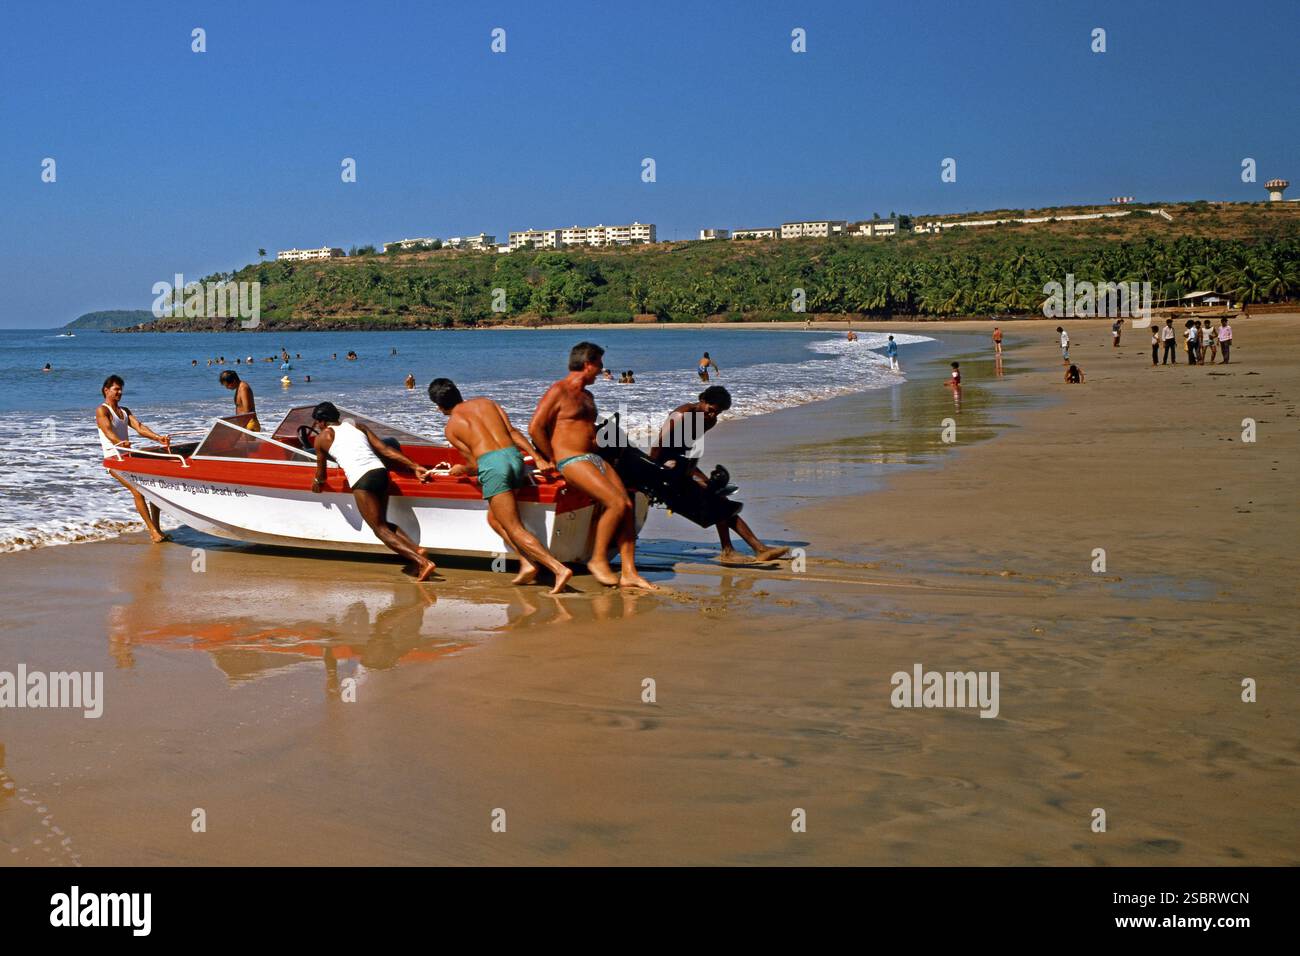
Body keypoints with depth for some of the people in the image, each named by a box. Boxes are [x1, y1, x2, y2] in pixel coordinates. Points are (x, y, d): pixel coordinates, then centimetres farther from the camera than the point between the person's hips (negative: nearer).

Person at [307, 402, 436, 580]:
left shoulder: (322, 438, 13)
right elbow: (385, 450, 15)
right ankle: (416, 550, -2)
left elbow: (321, 474, 22)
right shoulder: (357, 426, 23)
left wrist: (317, 483, 45)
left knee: (380, 529, 0)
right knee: (382, 523, 22)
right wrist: (415, 467, 13)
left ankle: (422, 562, -17)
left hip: (361, 481, -6)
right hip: (380, 471, 6)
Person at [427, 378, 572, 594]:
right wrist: (537, 458, 7)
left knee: (514, 528, -2)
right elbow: (513, 432, 11)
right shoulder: (485, 402, 22)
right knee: (494, 517, 23)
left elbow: (474, 465, 8)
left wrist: (459, 470, 29)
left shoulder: (450, 427, 10)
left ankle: (559, 569, -16)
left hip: (491, 465, -6)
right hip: (515, 457, 6)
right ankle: (527, 561, 7)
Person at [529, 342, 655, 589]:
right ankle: (598, 560, -7)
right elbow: (535, 428, -12)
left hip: (594, 458, 9)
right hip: (571, 460, -9)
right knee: (616, 503, -22)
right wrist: (553, 459, -7)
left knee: (628, 506, -8)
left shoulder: (587, 396, 23)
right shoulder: (558, 392, -5)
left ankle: (628, 572, -8)